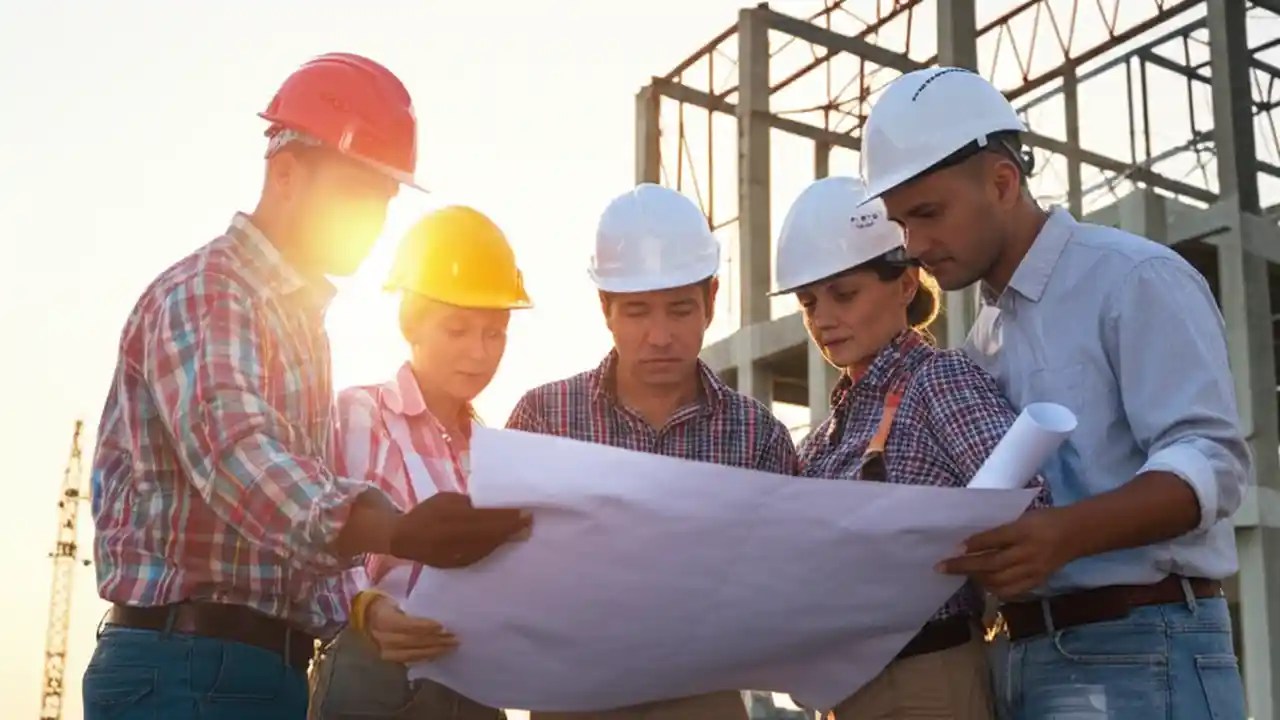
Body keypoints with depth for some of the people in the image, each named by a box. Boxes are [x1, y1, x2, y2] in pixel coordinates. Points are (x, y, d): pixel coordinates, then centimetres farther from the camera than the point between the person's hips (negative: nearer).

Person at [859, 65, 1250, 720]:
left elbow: (1209, 458, -17)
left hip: (1141, 651, -7)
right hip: (1027, 656, 7)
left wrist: (1067, 534, -33)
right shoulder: (984, 340, 16)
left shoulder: (1135, 279, -7)